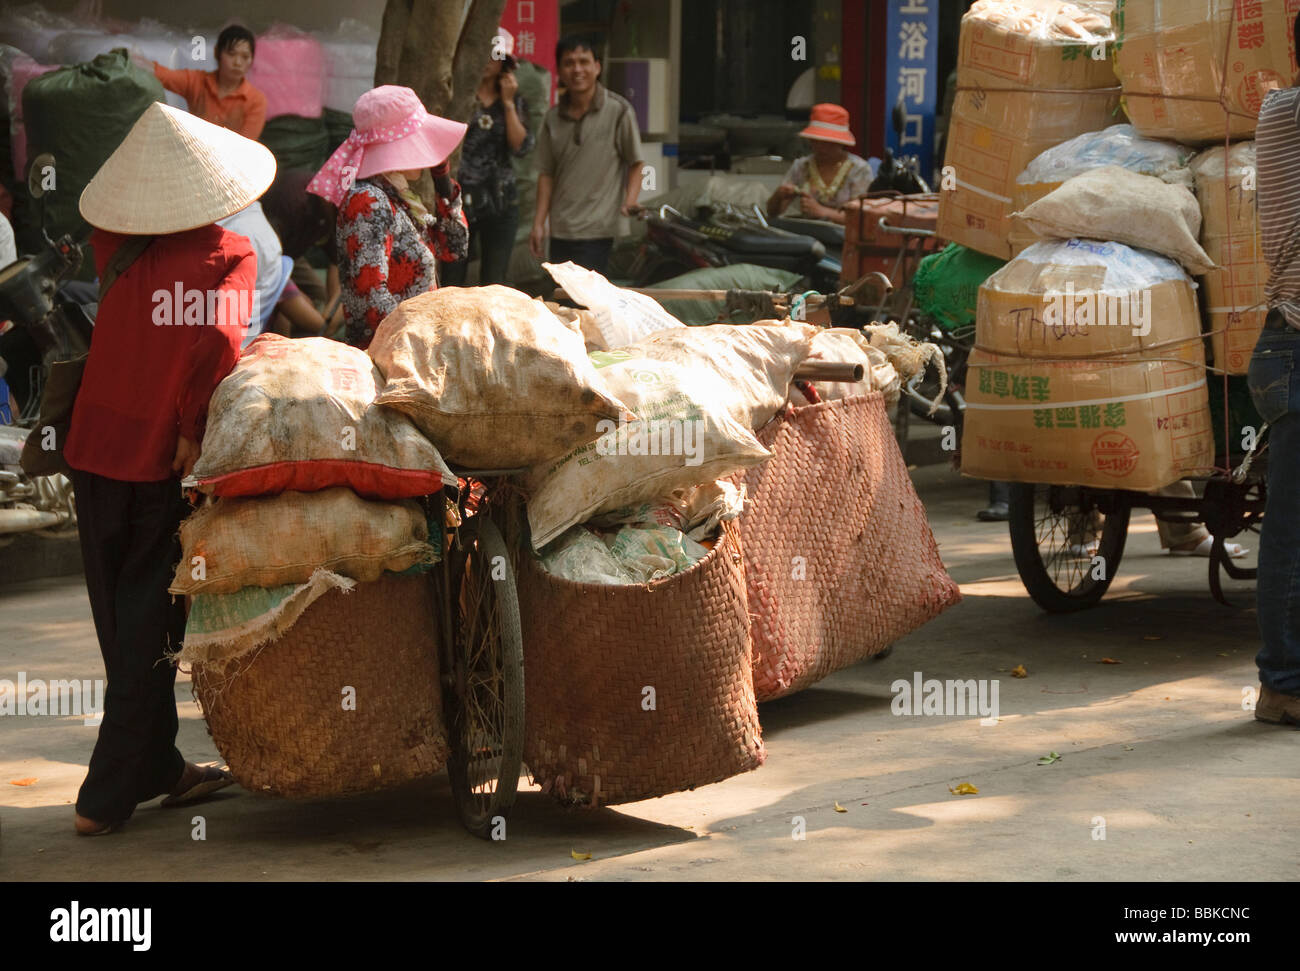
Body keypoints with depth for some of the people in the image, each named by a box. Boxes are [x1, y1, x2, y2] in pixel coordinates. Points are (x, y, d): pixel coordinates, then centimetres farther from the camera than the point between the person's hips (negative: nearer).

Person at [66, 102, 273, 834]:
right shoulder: (228, 257, -13)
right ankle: (110, 795, 6)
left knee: (123, 619, 16)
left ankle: (159, 768, 28)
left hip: (95, 451, 4)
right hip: (164, 460, -4)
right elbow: (218, 342, -26)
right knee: (151, 624, 5)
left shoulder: (117, 246, -2)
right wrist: (197, 431, -17)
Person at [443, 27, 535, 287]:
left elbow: (521, 147, -2)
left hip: (501, 201, 3)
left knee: (494, 282, 7)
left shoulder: (515, 102, 11)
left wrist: (508, 103, -5)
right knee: (451, 279, -6)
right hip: (460, 199, -3)